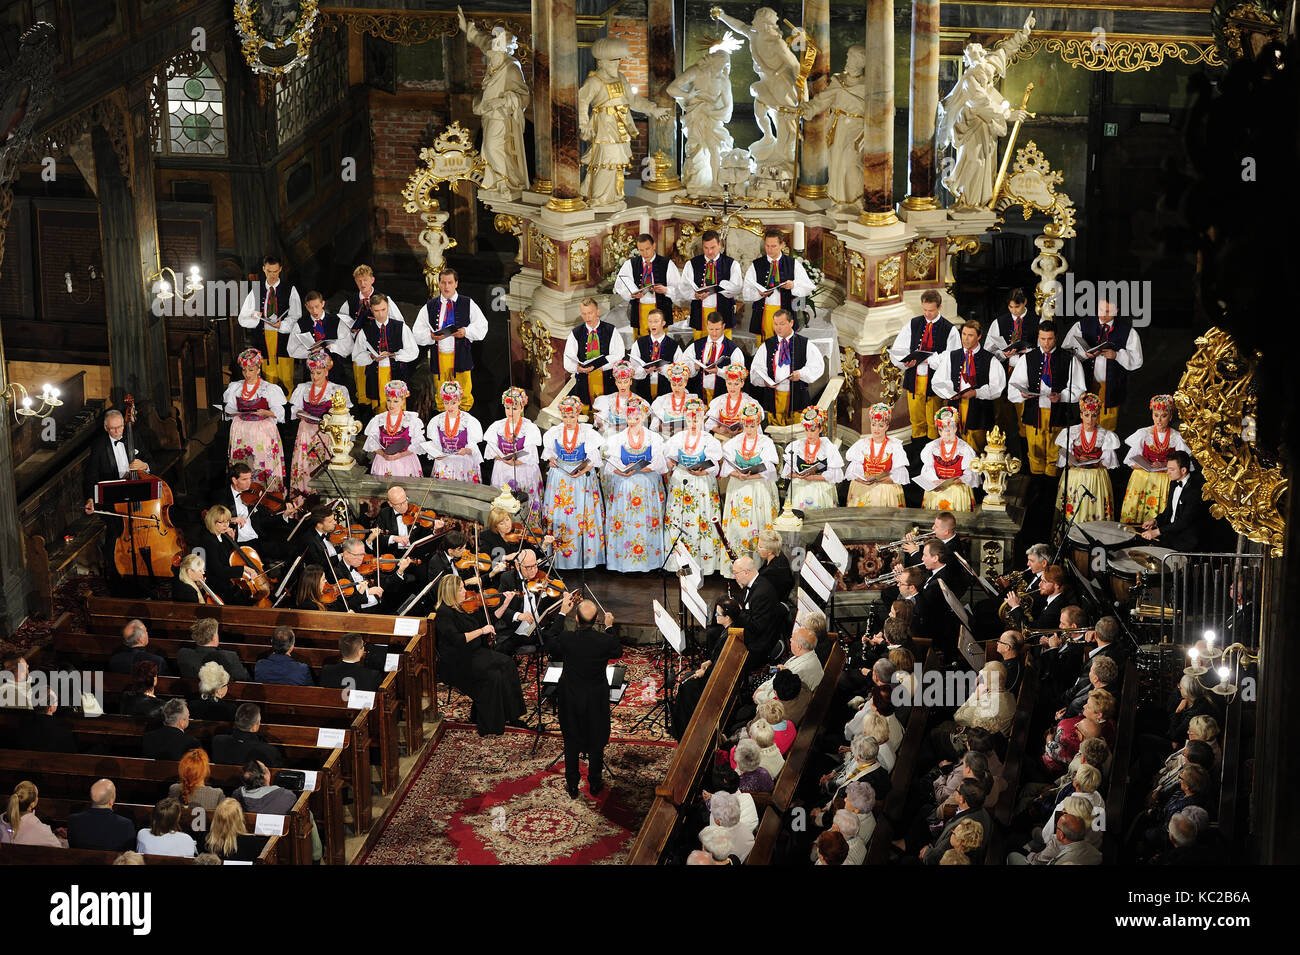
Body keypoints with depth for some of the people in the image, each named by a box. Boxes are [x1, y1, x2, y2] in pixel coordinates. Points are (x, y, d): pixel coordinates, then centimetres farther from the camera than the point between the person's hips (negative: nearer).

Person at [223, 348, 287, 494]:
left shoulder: (269, 389, 0)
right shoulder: (235, 388, 11)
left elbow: (278, 412, -3)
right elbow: (230, 409, 16)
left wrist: (265, 412, -22)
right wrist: (232, 413, -6)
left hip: (263, 431, -3)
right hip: (241, 431, 3)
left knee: (265, 464, -9)